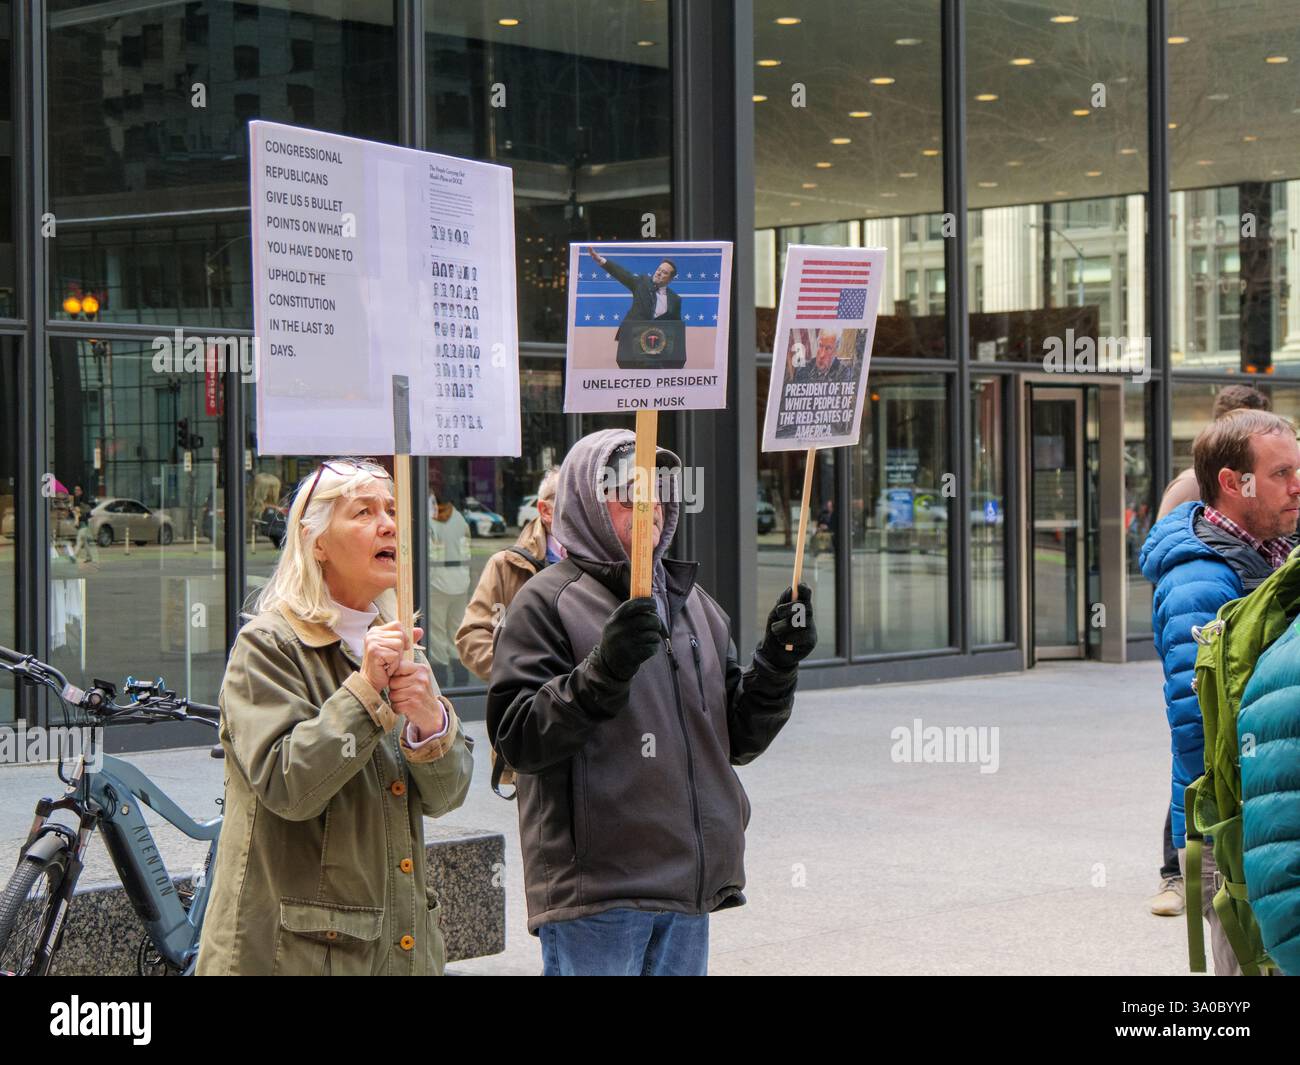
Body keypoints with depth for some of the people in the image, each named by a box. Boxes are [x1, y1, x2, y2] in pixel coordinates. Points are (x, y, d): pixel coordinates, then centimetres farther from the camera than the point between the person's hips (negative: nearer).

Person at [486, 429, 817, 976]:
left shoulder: (693, 602, 17)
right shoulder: (548, 599, -4)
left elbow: (737, 740, 18)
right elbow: (516, 737, -13)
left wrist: (777, 663, 2)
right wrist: (603, 669, -24)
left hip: (689, 890, 6)